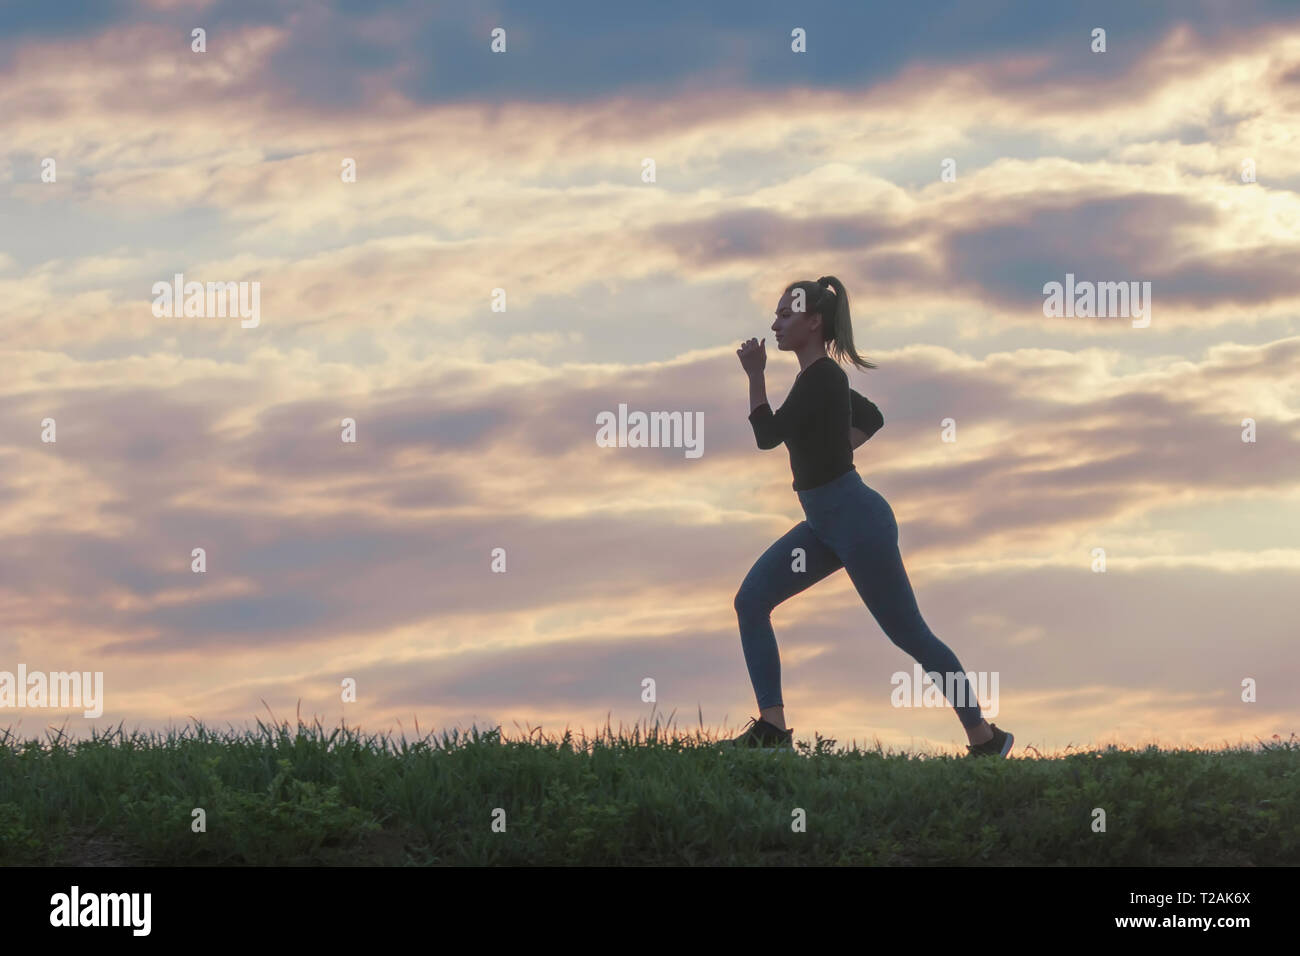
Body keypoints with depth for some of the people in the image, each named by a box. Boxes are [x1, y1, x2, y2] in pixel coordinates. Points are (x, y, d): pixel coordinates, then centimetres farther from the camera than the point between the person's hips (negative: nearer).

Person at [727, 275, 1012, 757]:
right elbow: (871, 417, 26)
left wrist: (755, 374, -14)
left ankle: (986, 738, 8)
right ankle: (771, 728, -2)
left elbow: (768, 435, -19)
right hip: (823, 523, 10)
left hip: (858, 520, -10)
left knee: (910, 635, -3)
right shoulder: (818, 377, 11)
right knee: (751, 600, 0)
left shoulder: (820, 377, -18)